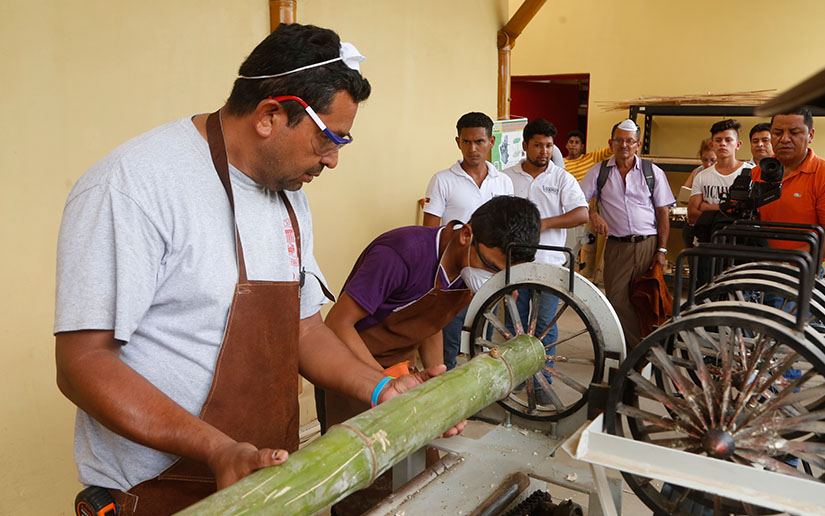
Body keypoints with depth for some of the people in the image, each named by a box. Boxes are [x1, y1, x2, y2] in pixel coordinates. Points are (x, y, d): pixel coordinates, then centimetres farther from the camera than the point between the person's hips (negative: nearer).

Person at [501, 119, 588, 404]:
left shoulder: (562, 178, 3)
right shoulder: (507, 177, 6)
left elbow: (582, 214, -8)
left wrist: (545, 223, -18)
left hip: (549, 264, -1)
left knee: (546, 325, 3)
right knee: (514, 323, 8)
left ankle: (541, 382, 15)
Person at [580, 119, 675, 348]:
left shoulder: (653, 172, 7)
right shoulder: (598, 172, 8)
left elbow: (663, 214, 5)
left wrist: (662, 250, -2)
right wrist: (593, 214, -15)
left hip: (649, 245, 0)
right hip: (617, 246, 0)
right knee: (617, 300, -5)